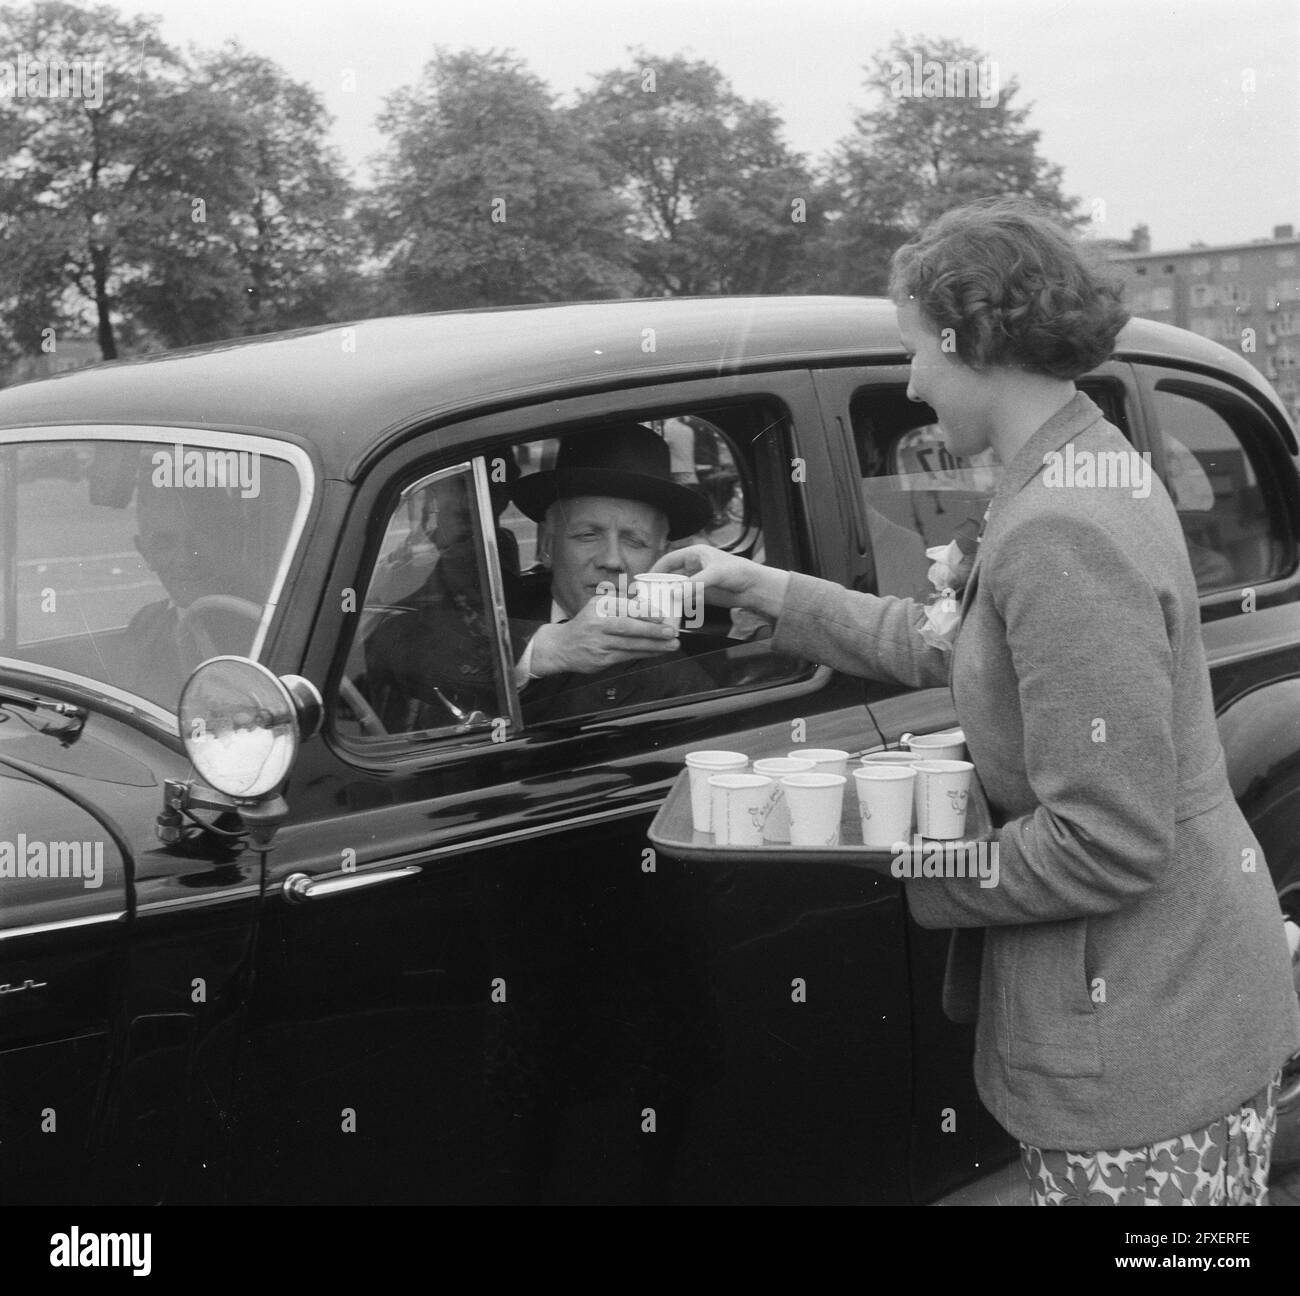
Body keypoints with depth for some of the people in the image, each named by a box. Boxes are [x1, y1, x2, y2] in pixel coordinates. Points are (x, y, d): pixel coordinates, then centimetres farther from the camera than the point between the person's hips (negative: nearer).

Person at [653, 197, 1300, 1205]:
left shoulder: (1059, 535, -24)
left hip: (1148, 1039, -10)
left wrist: (917, 878, -12)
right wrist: (763, 588, 20)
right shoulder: (1094, 471, 9)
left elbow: (1108, 846, -25)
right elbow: (945, 644, 19)